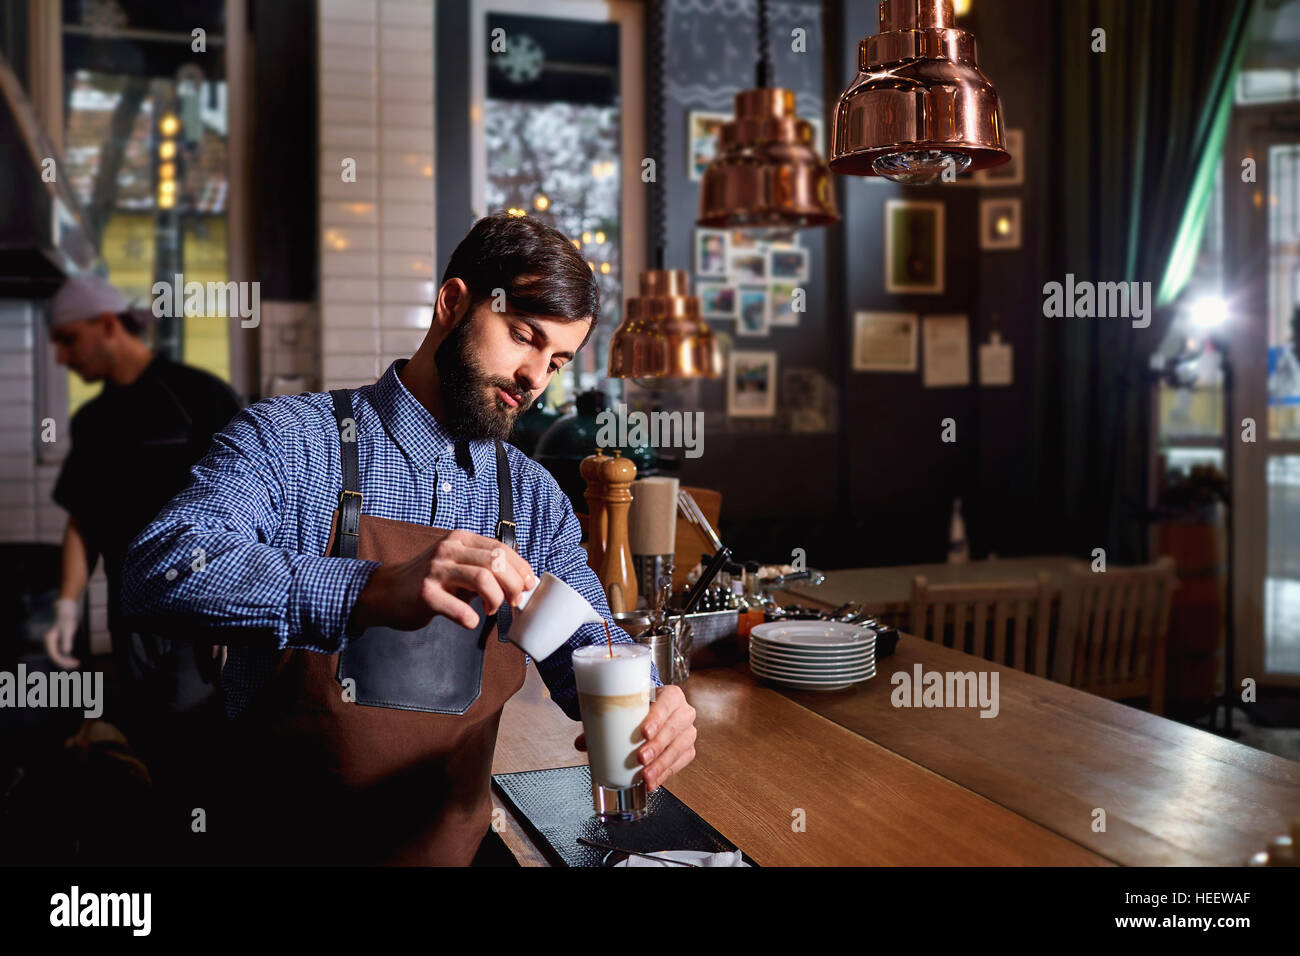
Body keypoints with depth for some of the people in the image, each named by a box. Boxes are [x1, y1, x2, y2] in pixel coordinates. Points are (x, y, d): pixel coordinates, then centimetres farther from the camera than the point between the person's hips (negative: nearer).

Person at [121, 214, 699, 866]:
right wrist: (372, 592, -35)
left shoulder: (533, 495, 10)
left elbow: (585, 643, 14)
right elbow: (161, 568, -20)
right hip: (289, 843, -5)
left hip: (460, 847, 5)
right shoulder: (289, 437, -5)